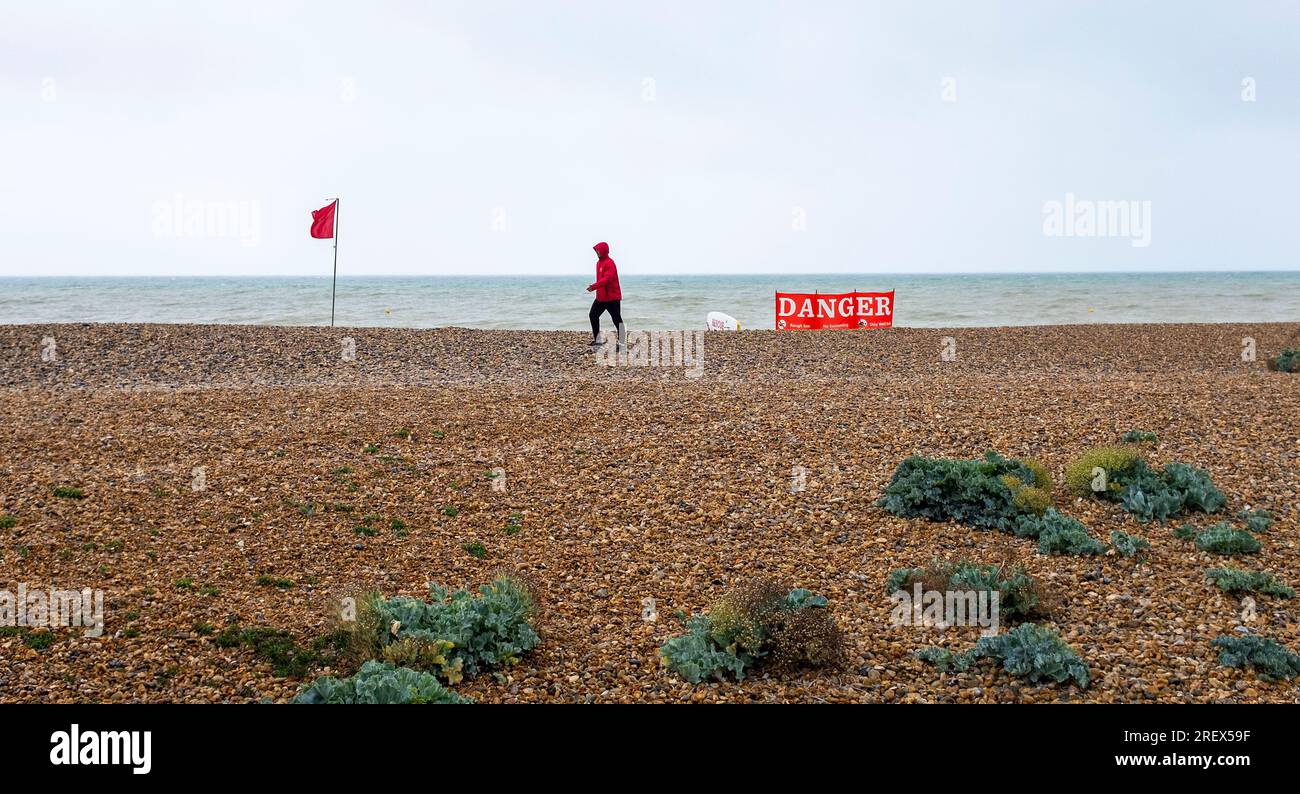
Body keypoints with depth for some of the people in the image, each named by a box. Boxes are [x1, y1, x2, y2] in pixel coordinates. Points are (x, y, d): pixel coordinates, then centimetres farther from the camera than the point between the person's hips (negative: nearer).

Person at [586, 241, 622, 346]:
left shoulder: (609, 263, -17)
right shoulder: (599, 262, 12)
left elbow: (607, 278, -29)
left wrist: (594, 286, -35)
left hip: (612, 298, -10)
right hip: (601, 297, 10)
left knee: (616, 319, -3)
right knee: (593, 315, 8)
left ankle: (622, 341, 3)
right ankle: (597, 340, 14)